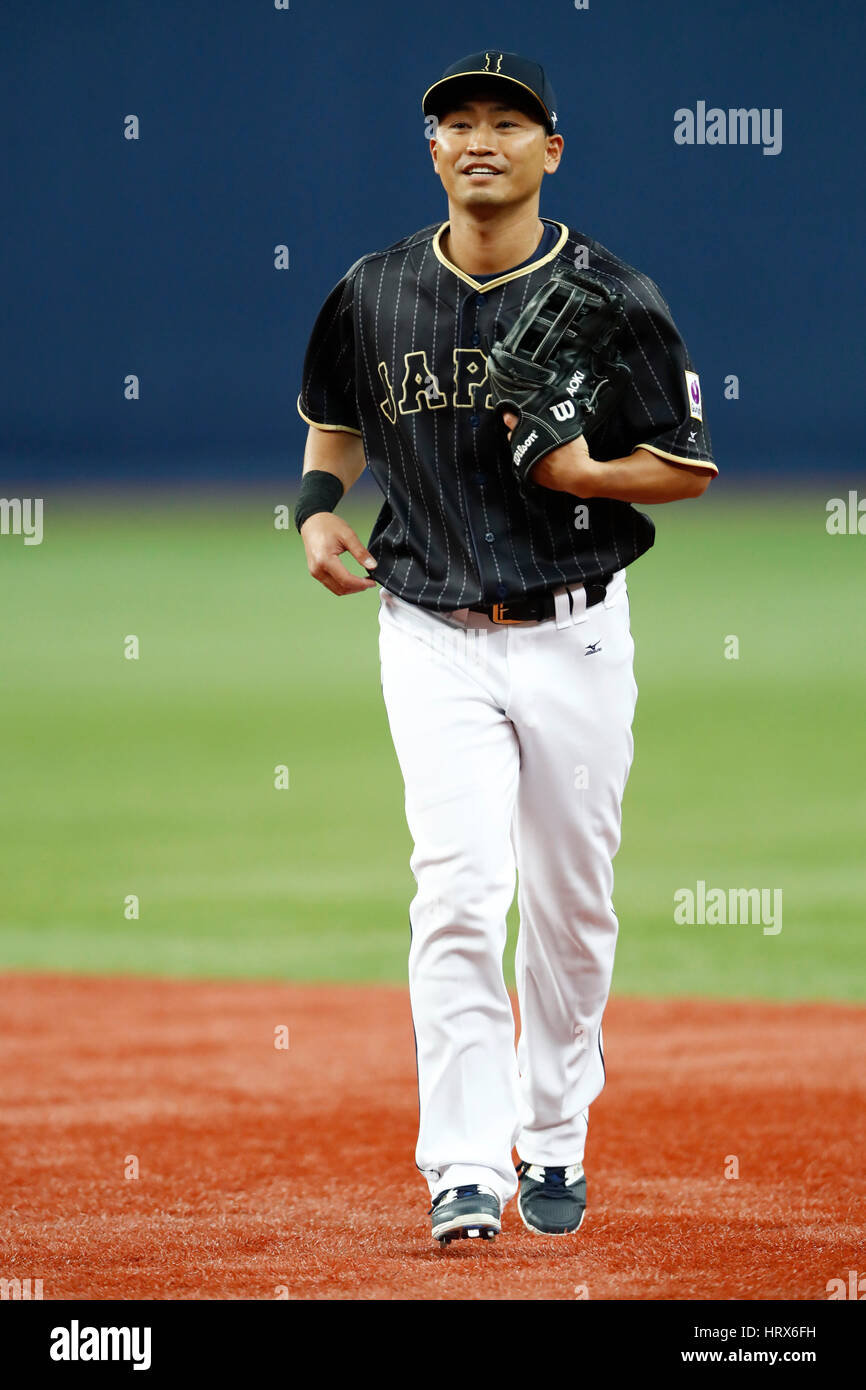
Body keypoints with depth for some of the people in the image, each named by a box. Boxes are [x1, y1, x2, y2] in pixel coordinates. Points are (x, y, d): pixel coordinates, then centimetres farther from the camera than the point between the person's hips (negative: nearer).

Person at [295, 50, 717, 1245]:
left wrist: (583, 471, -18)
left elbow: (691, 467, -1)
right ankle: (465, 1169, -15)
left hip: (574, 636, 0)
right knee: (459, 891, -14)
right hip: (436, 640, 0)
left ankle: (553, 1143, 27)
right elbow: (336, 419, 22)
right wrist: (320, 506, 4)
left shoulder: (614, 299, -5)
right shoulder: (375, 294, 2)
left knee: (571, 907, 8)